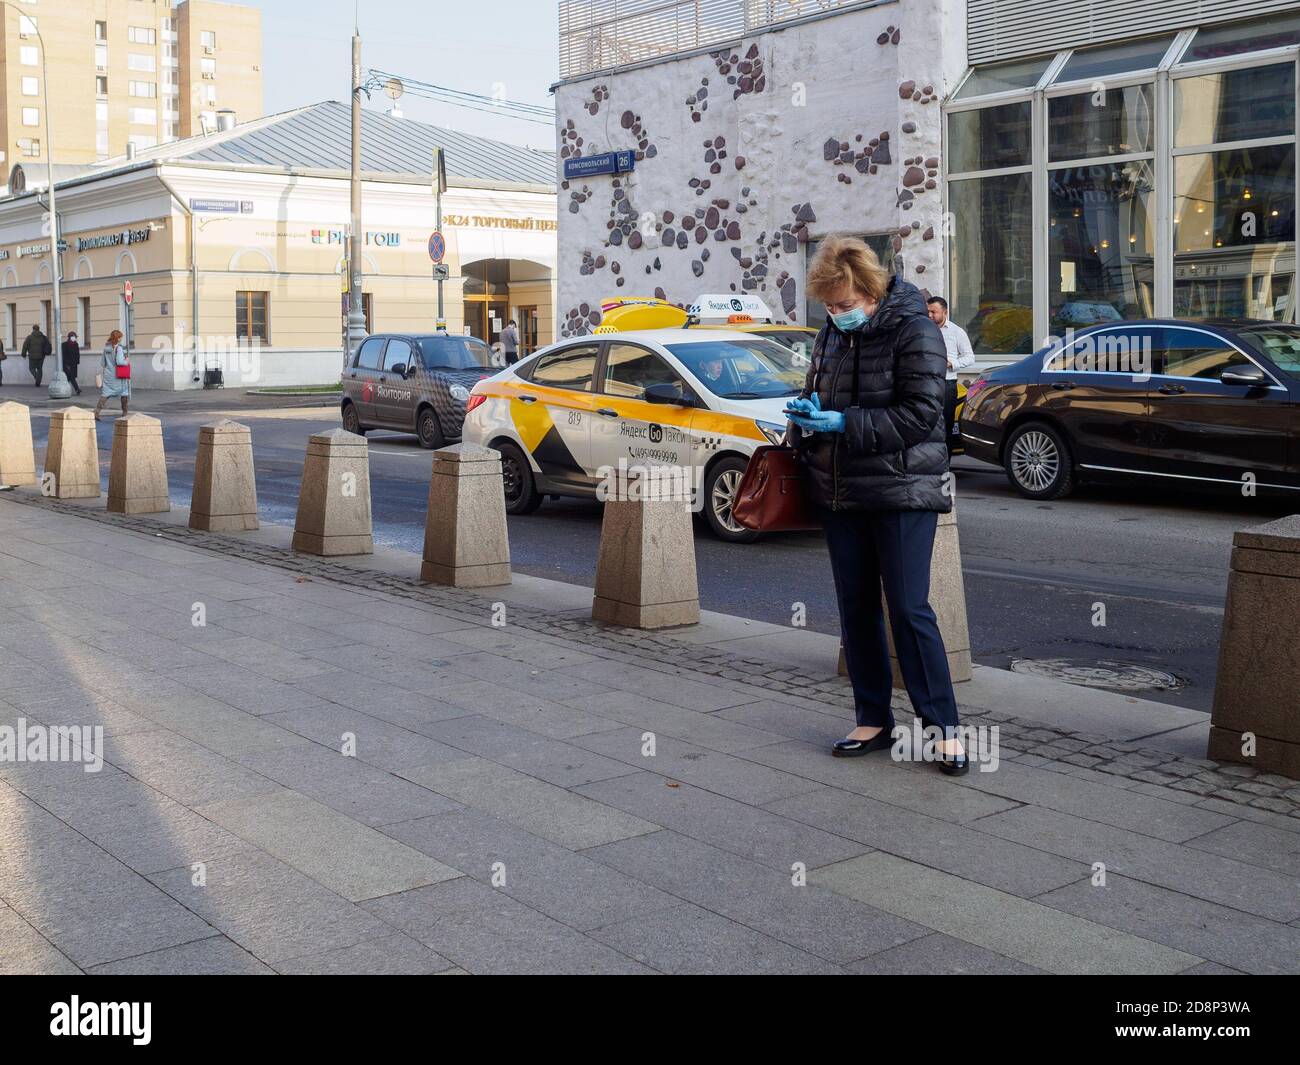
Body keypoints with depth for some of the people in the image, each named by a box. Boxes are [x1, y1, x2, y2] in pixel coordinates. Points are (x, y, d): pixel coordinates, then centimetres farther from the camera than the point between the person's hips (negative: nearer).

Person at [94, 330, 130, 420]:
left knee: (105, 393, 2)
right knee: (124, 392, 13)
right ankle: (125, 412, 20)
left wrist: (102, 371, 23)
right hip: (118, 376, -5)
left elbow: (102, 362, 11)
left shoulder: (106, 348, 6)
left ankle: (97, 411, -13)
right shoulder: (118, 348, -13)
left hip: (108, 375, 5)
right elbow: (119, 362, -22)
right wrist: (127, 361, -4)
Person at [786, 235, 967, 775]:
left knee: (909, 610, -7)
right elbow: (817, 387, 24)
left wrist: (843, 423, -21)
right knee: (856, 609, 10)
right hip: (842, 494, 7)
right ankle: (873, 720, 21)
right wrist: (807, 411, 0)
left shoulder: (914, 329, -11)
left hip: (902, 492, -7)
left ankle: (945, 727, 3)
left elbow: (922, 414, -18)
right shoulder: (833, 332, 10)